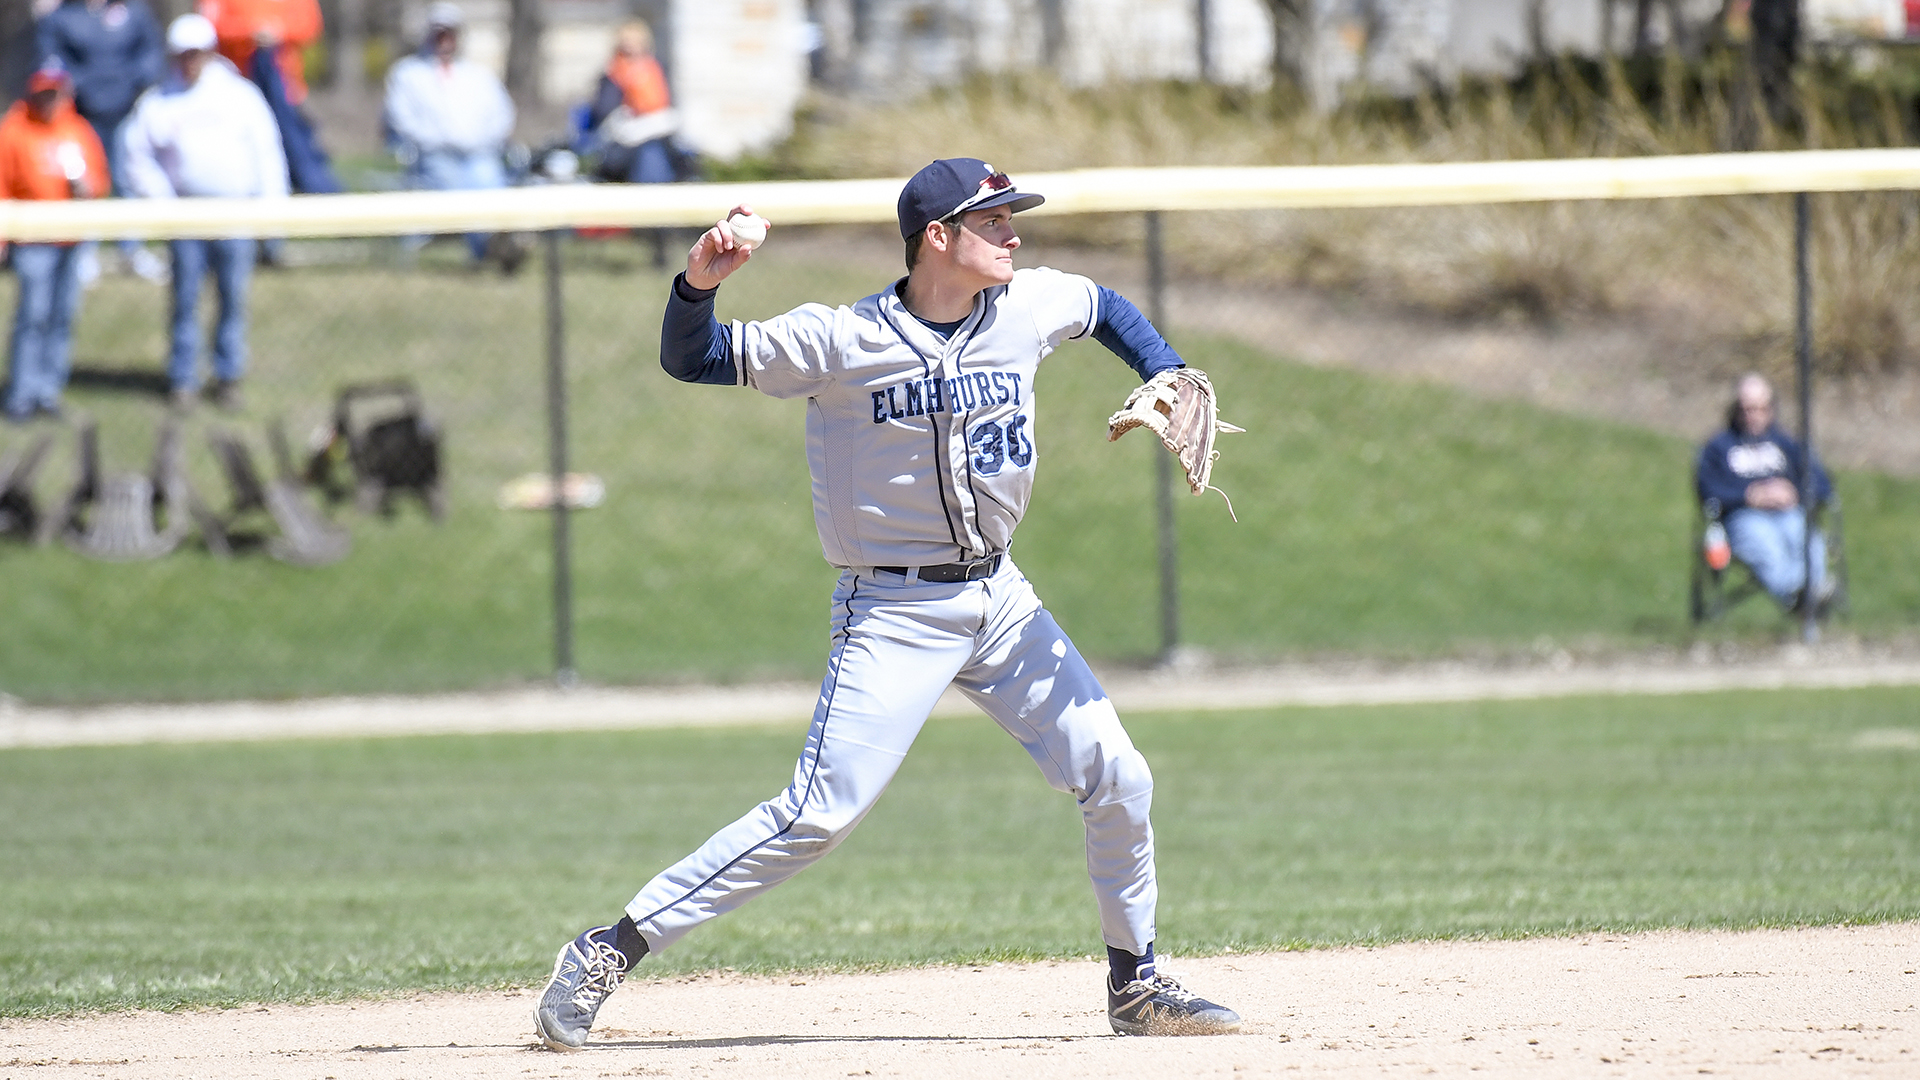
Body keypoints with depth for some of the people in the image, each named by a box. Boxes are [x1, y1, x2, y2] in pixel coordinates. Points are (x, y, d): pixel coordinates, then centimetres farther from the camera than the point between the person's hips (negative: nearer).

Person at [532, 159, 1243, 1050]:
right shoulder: (841, 341, -14)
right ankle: (612, 951, -11)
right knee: (822, 813, -16)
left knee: (1116, 778, 2)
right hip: (893, 612, -6)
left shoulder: (1028, 307, 0)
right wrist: (699, 284, -30)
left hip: (999, 598, 6)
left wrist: (1168, 379, 6)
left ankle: (1135, 984, 20)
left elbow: (1107, 308, 22)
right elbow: (689, 360, -11)